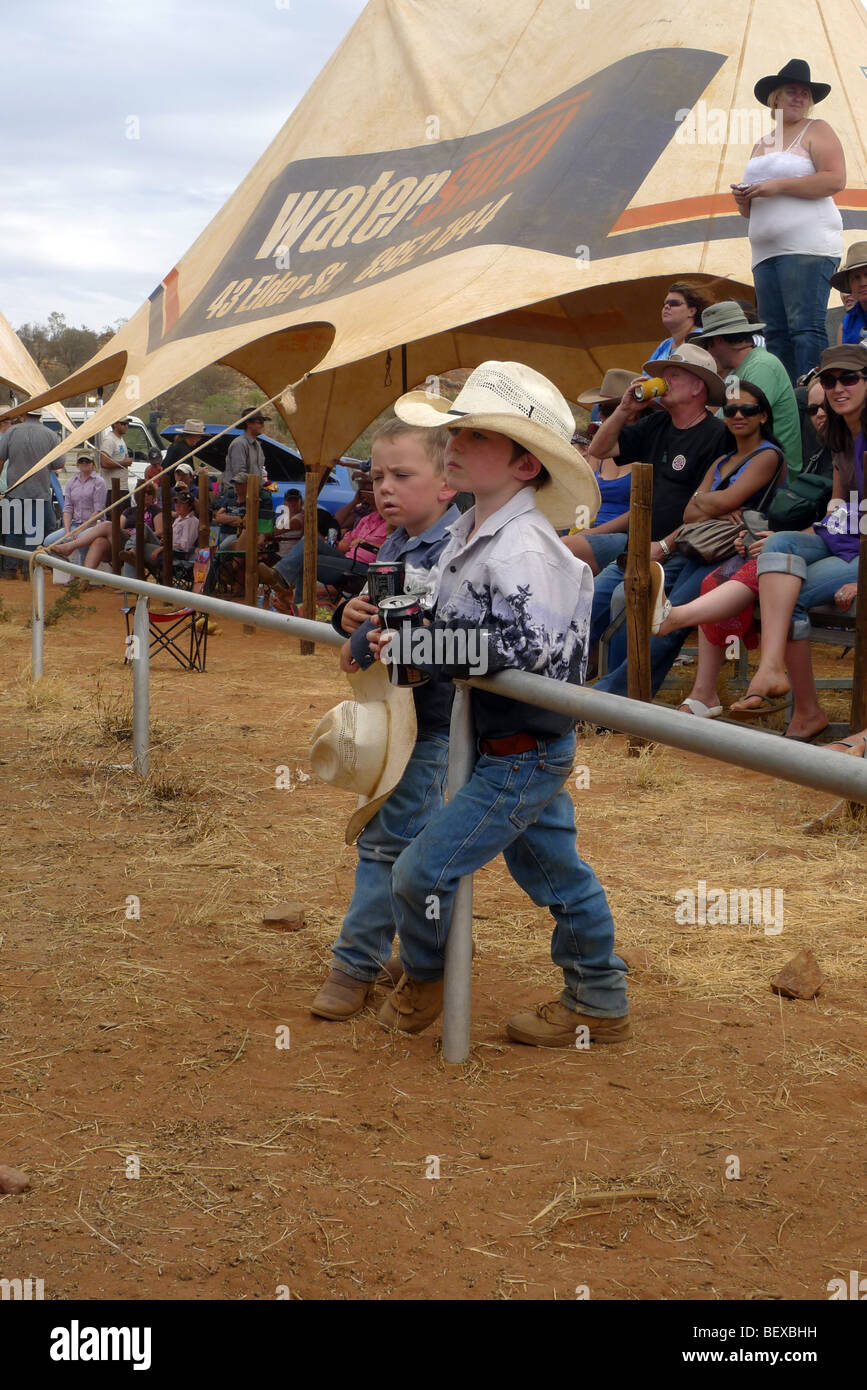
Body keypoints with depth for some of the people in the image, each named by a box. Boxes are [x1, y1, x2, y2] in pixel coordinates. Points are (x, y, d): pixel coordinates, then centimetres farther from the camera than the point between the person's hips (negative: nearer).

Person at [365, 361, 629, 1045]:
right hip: (514, 750, 10)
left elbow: (519, 649, -33)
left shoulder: (521, 549, -25)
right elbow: (456, 619, 19)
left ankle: (424, 981, 23)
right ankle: (600, 1004, 32)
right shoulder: (468, 533, 7)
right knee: (555, 873, 19)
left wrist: (416, 650, -24)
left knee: (423, 871, -3)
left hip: (524, 752, -10)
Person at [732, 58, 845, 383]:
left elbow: (836, 180, -11)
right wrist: (743, 200, 4)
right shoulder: (760, 145, 25)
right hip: (766, 250, 7)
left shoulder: (816, 131, 5)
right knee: (776, 333, 1)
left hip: (808, 246, -7)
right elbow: (751, 210, 29)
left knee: (806, 328, -16)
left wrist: (778, 186, -12)